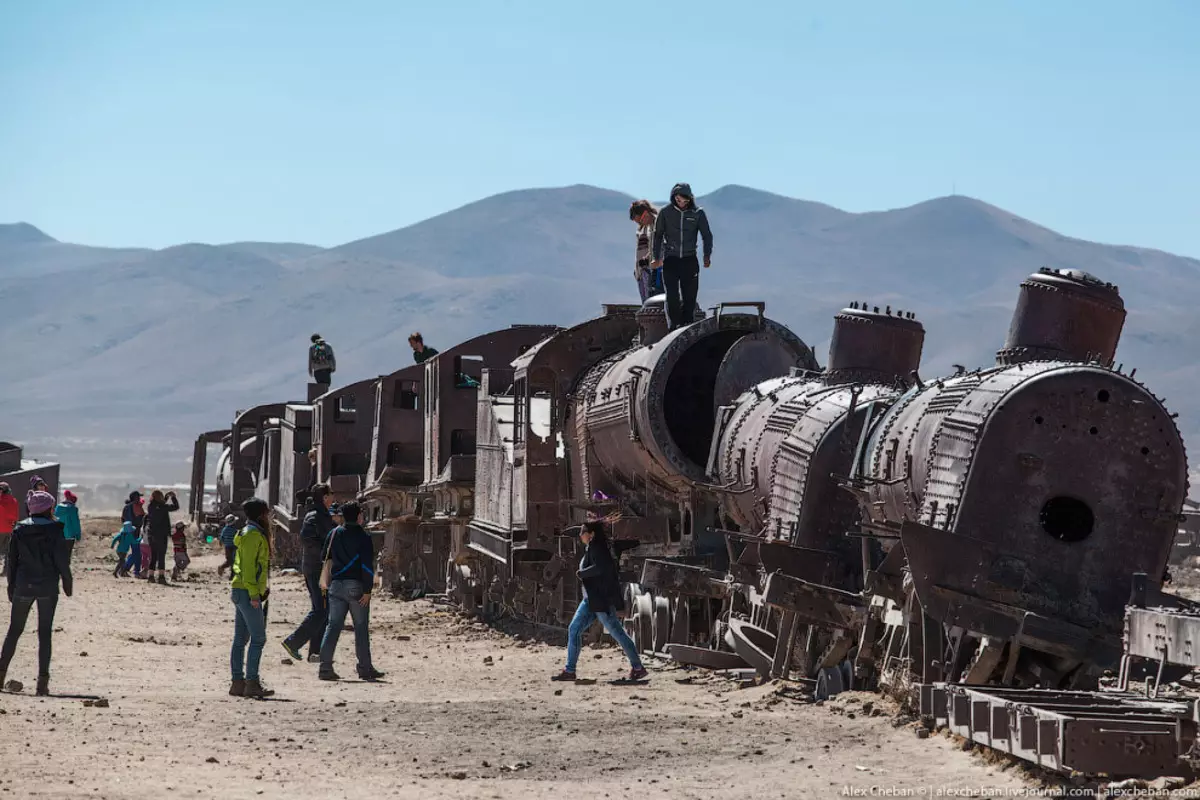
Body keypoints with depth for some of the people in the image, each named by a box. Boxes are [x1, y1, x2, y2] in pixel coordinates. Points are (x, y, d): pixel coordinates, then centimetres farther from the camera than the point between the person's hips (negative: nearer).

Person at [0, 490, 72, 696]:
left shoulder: (19, 529, 3)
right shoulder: (54, 530, -6)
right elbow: (61, 560, -7)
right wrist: (67, 584, 3)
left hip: (23, 586, 2)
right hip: (48, 586, -2)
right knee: (45, 633, 1)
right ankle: (43, 680, -4)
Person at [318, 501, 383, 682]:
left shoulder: (334, 534, 7)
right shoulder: (363, 537, -7)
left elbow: (326, 558, 13)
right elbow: (368, 565, -13)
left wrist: (327, 583, 22)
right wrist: (367, 590, -12)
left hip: (336, 585, 4)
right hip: (356, 586, -4)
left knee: (333, 626, 3)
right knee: (361, 628, 4)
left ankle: (325, 667, -4)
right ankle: (365, 668, 7)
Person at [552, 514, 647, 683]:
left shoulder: (598, 548, -16)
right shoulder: (591, 548, 13)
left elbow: (600, 567, -31)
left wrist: (581, 573, -18)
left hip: (602, 600, -10)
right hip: (590, 599, 10)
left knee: (617, 633, -2)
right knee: (574, 630, 6)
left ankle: (638, 668, 7)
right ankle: (569, 670, 8)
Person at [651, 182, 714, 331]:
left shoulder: (698, 213, 1)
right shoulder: (665, 213, 0)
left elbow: (707, 236, 4)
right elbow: (657, 235, 8)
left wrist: (707, 256, -9)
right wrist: (657, 258, 3)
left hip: (690, 259, 1)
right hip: (670, 259, -1)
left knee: (690, 296, 0)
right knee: (672, 296, -11)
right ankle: (674, 328, -9)